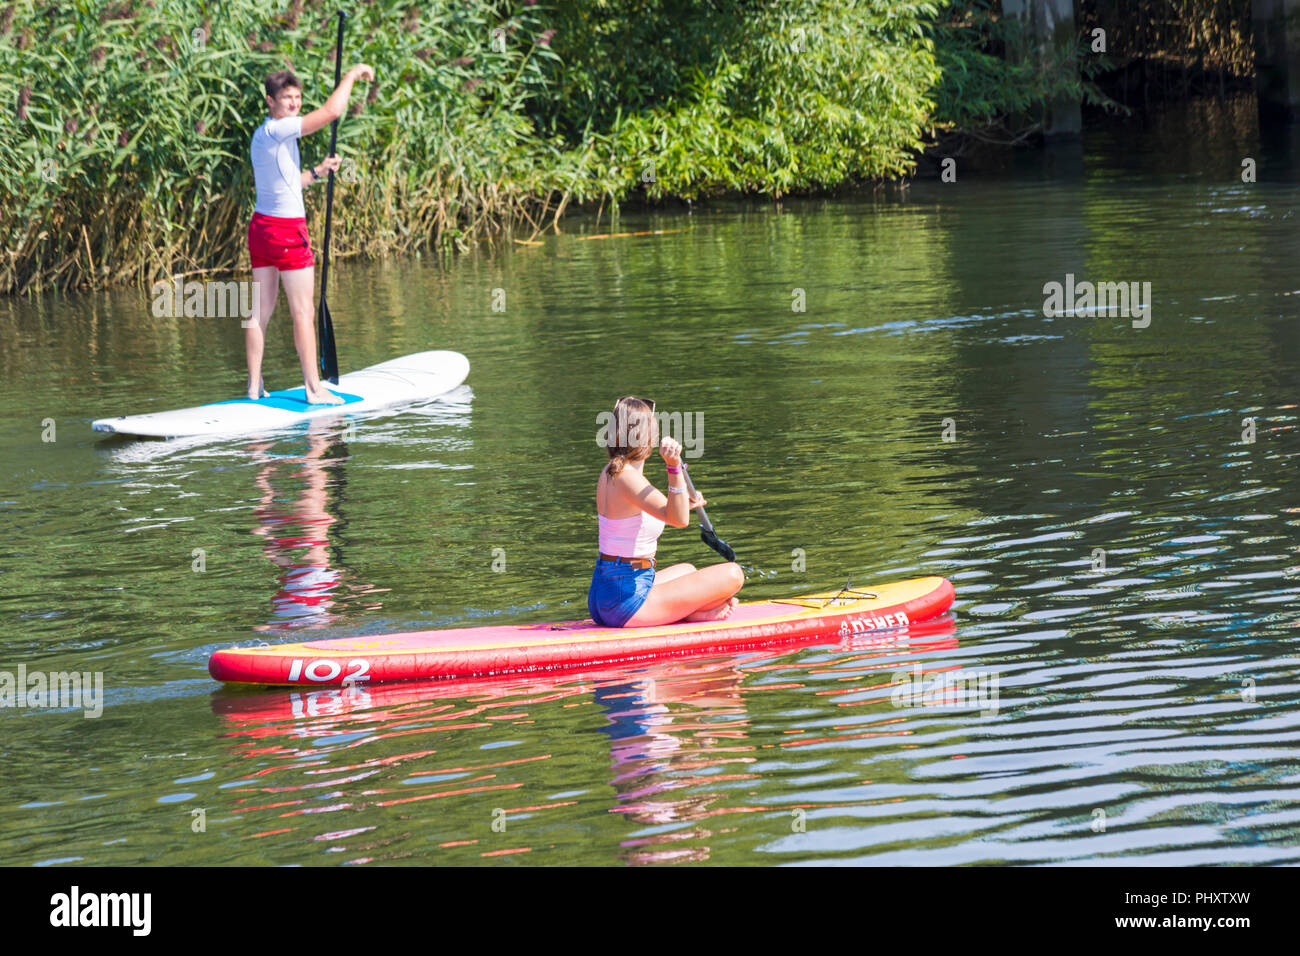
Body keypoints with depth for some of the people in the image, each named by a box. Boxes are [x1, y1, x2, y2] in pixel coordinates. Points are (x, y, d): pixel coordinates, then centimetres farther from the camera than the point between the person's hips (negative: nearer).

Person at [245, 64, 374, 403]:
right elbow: (332, 111, -19)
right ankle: (314, 388, -1)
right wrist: (351, 75, -6)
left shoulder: (264, 135, 14)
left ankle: (254, 388, 10)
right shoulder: (276, 130, -15)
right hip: (286, 229, -9)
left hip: (261, 225, 9)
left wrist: (317, 172, 21)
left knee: (261, 310, 9)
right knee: (303, 312, -3)